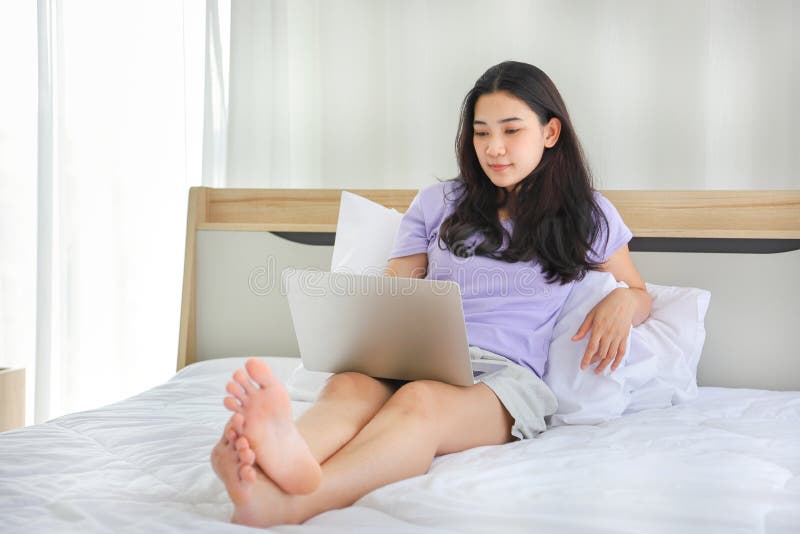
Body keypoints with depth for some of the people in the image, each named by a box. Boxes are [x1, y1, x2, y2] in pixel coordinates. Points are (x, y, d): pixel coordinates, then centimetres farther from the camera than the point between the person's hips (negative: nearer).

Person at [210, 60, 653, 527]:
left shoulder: (587, 215, 19)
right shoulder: (438, 204, 22)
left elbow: (640, 295, 28)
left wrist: (622, 301, 2)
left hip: (508, 373, -3)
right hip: (413, 360, 3)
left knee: (420, 401, -39)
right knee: (349, 385, -36)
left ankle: (277, 505, -67)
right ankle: (291, 460, -72)